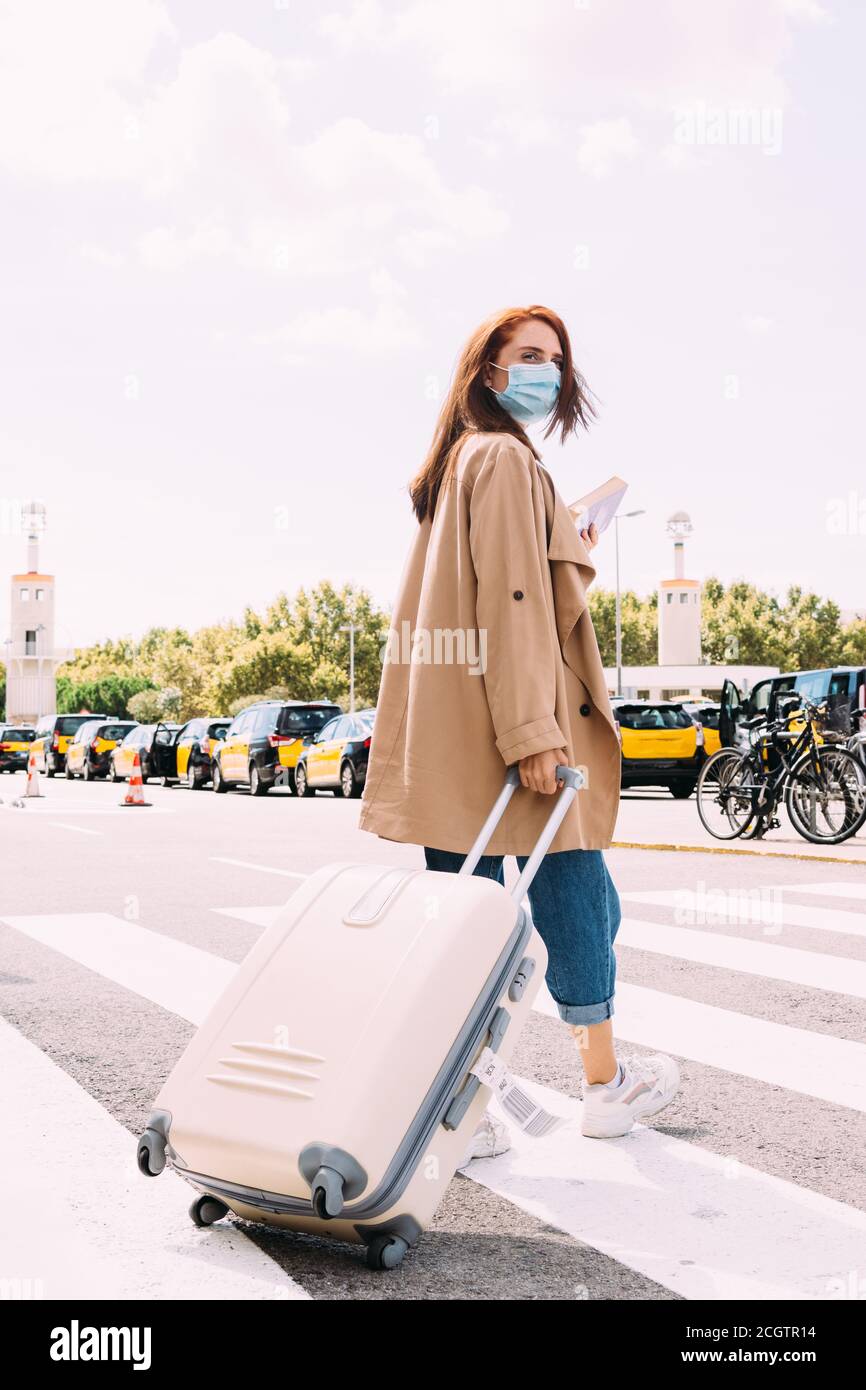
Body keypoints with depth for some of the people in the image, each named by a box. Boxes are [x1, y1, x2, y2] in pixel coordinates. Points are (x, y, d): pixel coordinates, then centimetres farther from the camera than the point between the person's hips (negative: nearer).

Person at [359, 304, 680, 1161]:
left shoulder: (455, 462, 20)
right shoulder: (507, 458, -9)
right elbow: (513, 600, -18)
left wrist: (572, 561, 26)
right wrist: (532, 730, -21)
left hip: (448, 725, 9)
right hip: (500, 712, -9)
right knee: (575, 899, 6)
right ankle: (604, 1085, 22)